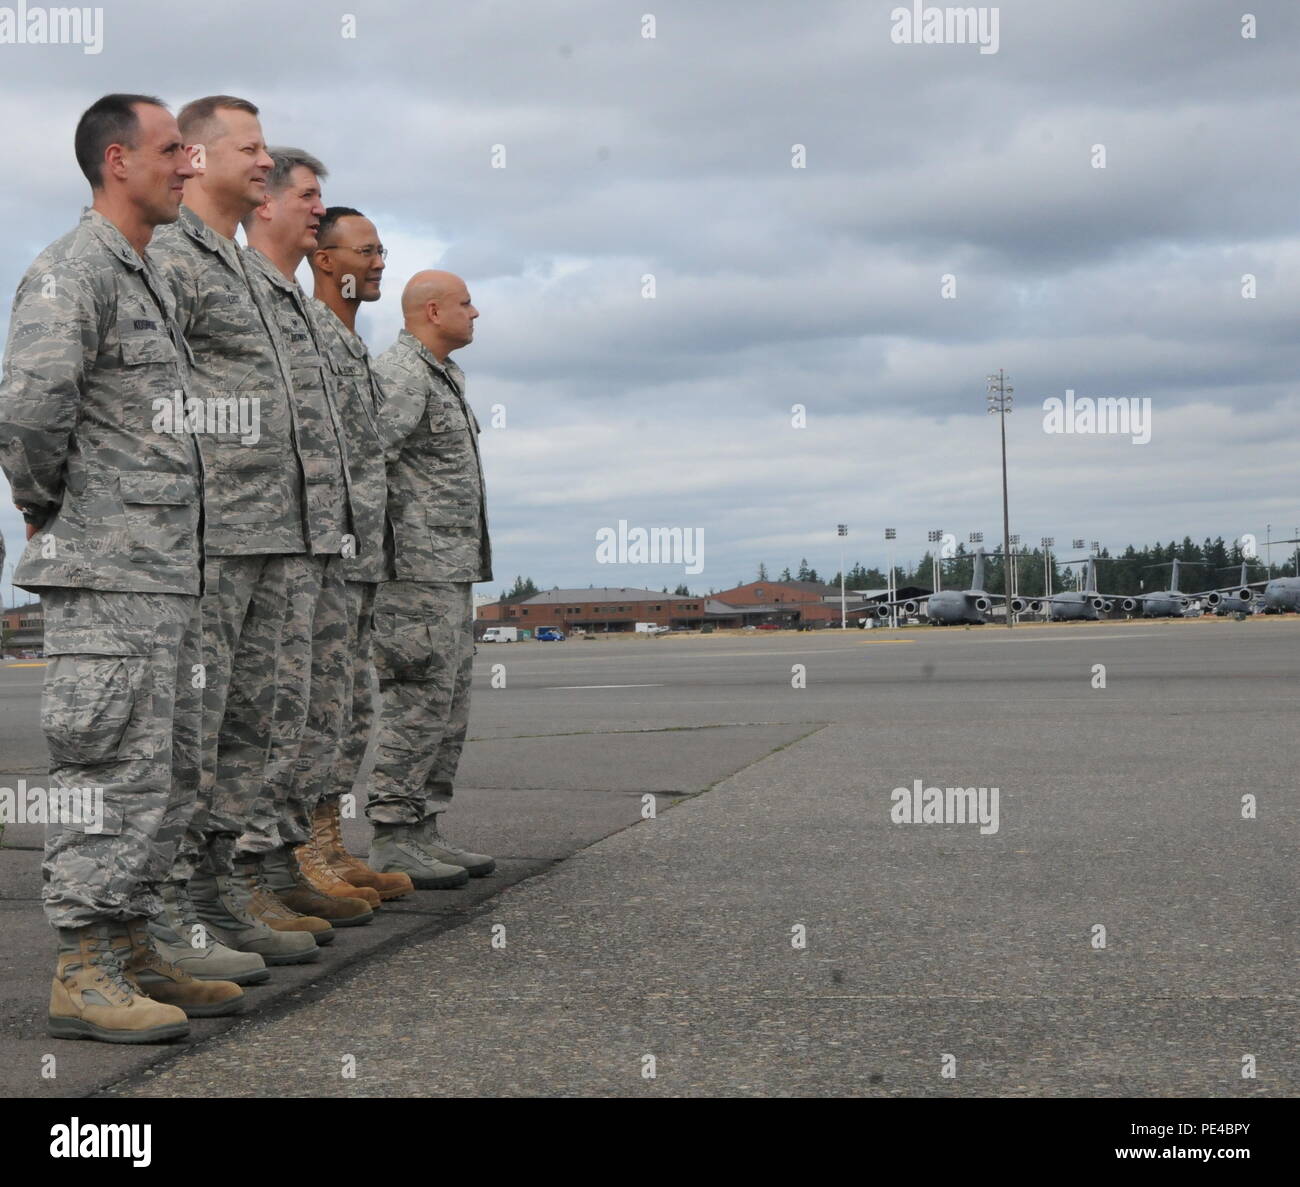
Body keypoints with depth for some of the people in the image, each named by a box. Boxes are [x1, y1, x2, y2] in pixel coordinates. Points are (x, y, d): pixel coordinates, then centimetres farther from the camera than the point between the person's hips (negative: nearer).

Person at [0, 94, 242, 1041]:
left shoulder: (150, 279, 20)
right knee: (113, 772, -7)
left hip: (168, 572, 10)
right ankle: (84, 974, 0)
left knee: (168, 775, 12)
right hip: (106, 573, -10)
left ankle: (134, 955, 20)